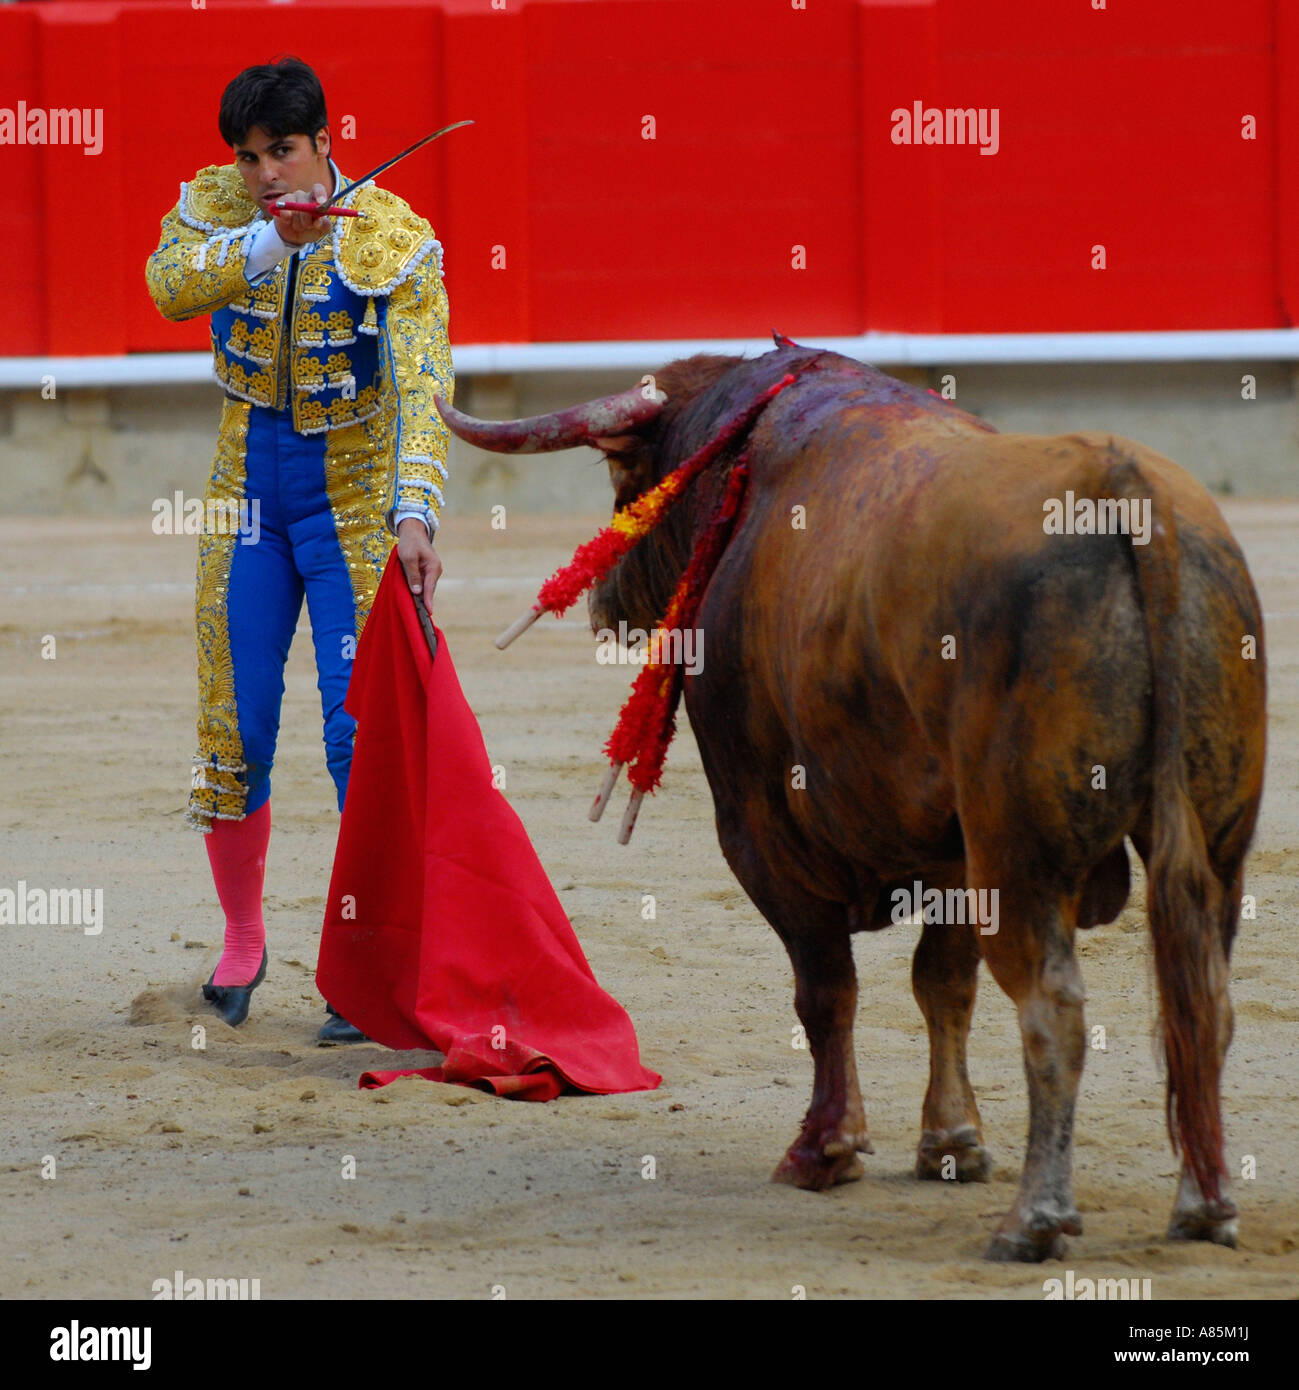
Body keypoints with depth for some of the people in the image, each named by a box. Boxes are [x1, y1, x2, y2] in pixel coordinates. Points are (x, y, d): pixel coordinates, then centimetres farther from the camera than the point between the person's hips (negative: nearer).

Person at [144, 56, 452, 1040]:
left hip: (355, 499, -3)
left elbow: (422, 386, -26)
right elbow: (171, 286, -28)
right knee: (234, 732, 5)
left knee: (364, 734, -10)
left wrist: (415, 515, -40)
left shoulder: (397, 241, -16)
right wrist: (272, 240, -44)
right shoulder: (217, 204, -6)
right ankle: (242, 939, 25)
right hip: (249, 492, 3)